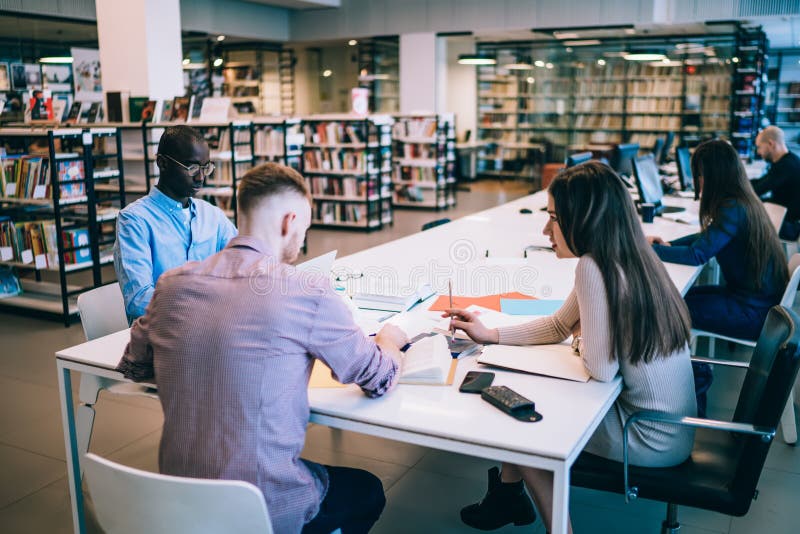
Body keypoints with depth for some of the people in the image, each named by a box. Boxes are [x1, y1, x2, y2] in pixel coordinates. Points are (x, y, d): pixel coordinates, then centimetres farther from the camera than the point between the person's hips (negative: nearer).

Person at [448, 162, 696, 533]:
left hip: (652, 438, -8)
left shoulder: (593, 268, -26)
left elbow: (601, 369, -25)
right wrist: (491, 335, 9)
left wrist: (582, 339, -4)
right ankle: (508, 495, 28)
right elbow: (559, 326, 13)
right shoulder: (624, 259, 3)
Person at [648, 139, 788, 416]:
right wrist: (669, 244, 5)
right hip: (754, 297, 9)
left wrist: (649, 249, -12)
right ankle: (697, 373, 17)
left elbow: (697, 255, -23)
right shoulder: (742, 200, 6)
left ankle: (695, 382, 12)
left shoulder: (734, 209, -23)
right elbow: (709, 236, 19)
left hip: (752, 312, -9)